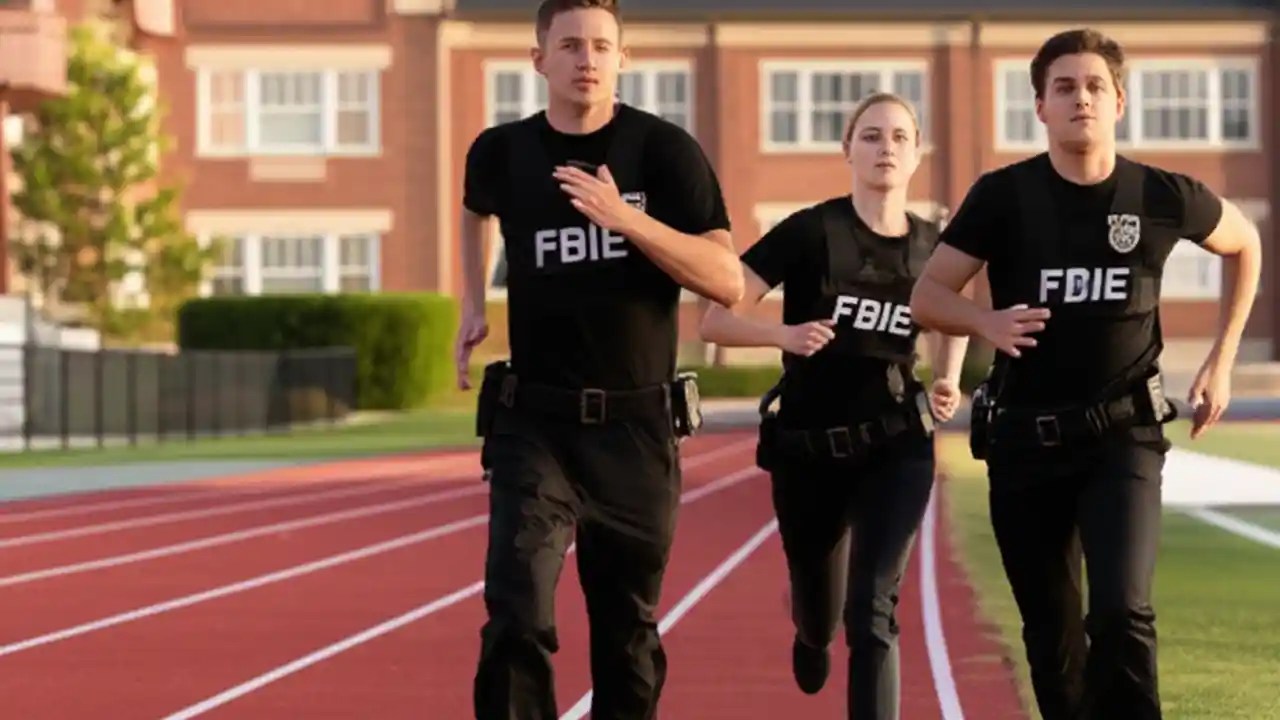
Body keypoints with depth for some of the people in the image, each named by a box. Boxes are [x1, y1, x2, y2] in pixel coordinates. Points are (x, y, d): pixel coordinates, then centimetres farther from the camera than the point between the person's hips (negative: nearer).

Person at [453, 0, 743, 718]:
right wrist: (474, 302, 16)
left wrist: (627, 218, -24)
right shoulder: (503, 152, 0)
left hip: (636, 424, 0)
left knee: (628, 632, 11)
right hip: (535, 422, 0)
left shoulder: (664, 149, -6)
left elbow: (728, 282, -14)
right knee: (518, 618, -15)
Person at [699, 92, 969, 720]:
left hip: (897, 448, 1)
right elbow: (716, 319, -14)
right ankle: (810, 635, 57)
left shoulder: (931, 248, -1)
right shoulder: (809, 232, -12)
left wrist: (948, 381, 4)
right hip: (807, 448, -1)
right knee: (819, 612, 17)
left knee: (873, 613, -15)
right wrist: (784, 333, -31)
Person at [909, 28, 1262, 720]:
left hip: (1122, 435, -1)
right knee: (1050, 634, 9)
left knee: (1122, 615, -19)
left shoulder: (1161, 196, -5)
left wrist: (1220, 363, 11)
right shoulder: (1004, 195, -8)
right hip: (1025, 440, 1)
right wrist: (985, 320, -27)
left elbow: (1245, 245, 15)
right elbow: (926, 296, -6)